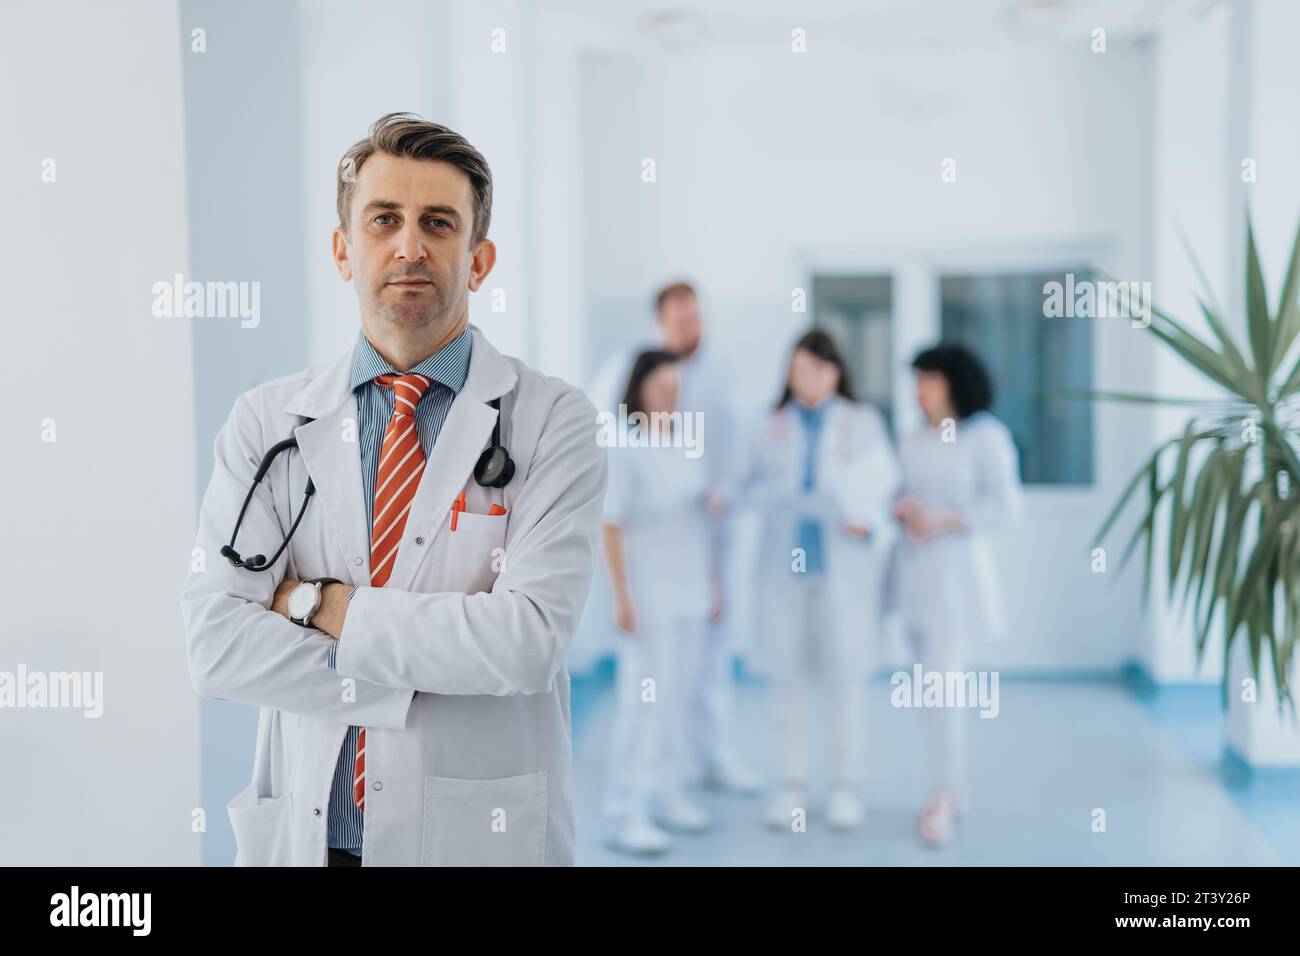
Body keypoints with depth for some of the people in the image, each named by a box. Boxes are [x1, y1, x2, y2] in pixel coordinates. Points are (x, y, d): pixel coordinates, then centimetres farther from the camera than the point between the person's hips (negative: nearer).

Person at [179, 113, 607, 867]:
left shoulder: (552, 421, -7)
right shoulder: (267, 423, 0)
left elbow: (528, 641, -20)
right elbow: (218, 647, -10)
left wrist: (321, 606, -14)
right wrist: (430, 670, -17)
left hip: (478, 836, -1)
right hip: (301, 833, 2)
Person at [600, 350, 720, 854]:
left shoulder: (685, 443, 7)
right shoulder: (624, 448, -13)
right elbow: (611, 526, -15)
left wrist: (713, 582, 14)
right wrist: (621, 596, -20)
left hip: (690, 590, 7)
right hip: (648, 592, -7)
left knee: (678, 694, 12)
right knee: (643, 698, -8)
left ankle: (667, 794, 23)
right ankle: (625, 814, -3)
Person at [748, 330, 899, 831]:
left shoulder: (863, 422, 3)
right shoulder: (777, 425, 8)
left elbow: (884, 488, 1)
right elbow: (760, 485, 3)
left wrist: (868, 525, -17)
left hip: (845, 566, -2)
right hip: (786, 565, 2)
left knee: (846, 673, 0)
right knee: (790, 675, 4)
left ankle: (845, 785, 11)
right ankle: (791, 784, 14)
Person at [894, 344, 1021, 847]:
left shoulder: (986, 436, -7)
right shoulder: (913, 442, 11)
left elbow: (1004, 504, -11)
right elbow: (900, 496, 12)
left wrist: (943, 521, -19)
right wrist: (902, 509, -11)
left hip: (957, 570, -6)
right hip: (915, 571, 6)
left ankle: (943, 797, -5)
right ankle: (955, 793, 19)